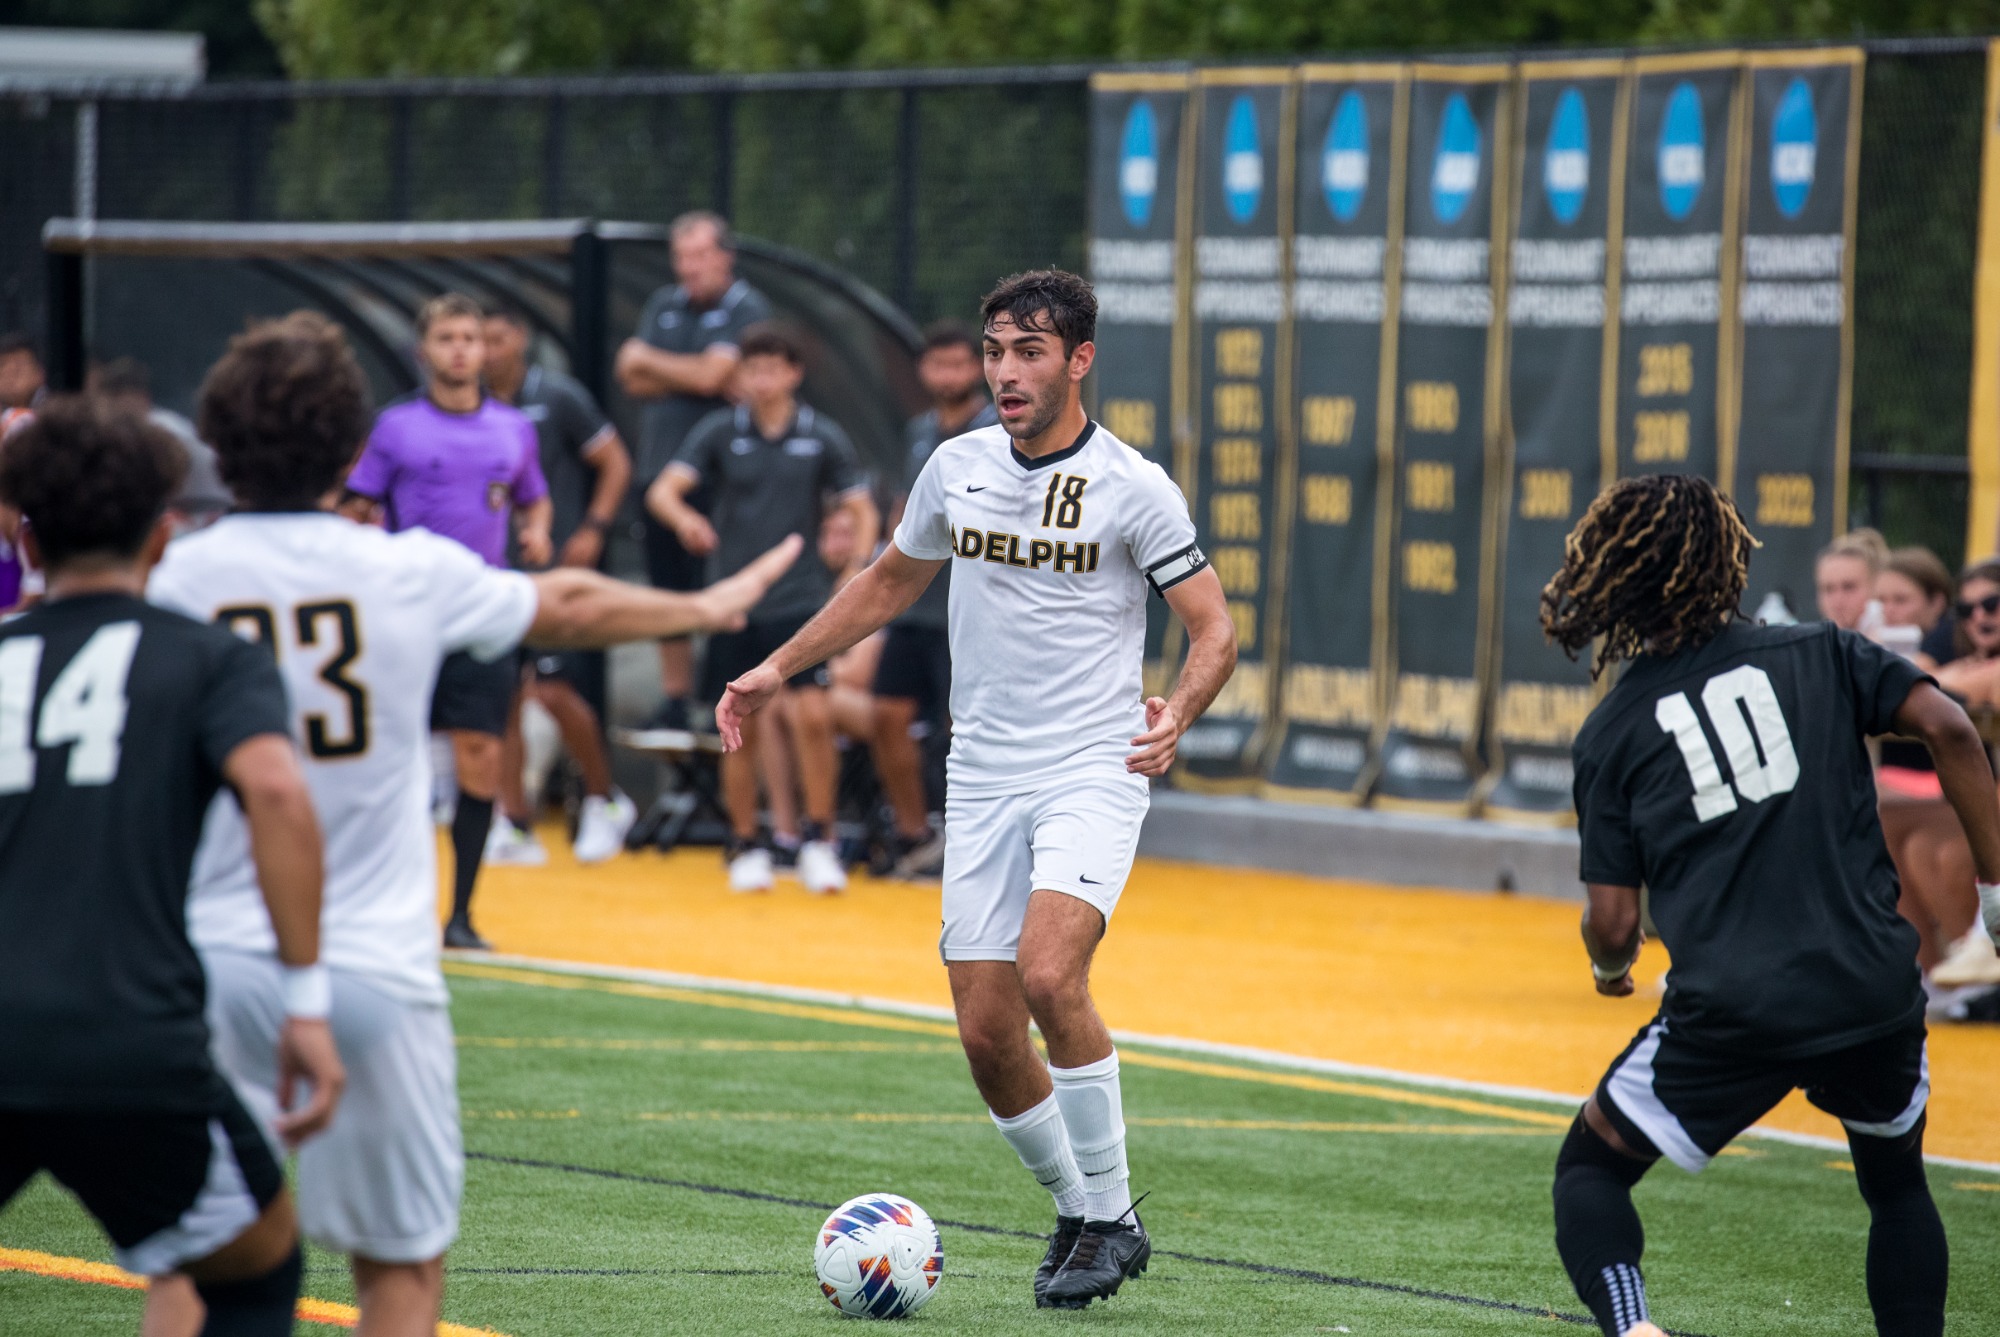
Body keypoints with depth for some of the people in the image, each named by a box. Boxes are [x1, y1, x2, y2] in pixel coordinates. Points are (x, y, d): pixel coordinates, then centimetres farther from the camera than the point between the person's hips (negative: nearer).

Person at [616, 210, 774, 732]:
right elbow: (634, 381, 7)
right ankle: (673, 701, 16)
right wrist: (689, 375, -8)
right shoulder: (663, 306, 15)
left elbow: (712, 376, -15)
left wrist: (648, 361, 0)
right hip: (658, 469, 6)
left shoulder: (747, 310, -5)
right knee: (668, 592, 9)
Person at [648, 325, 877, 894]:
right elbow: (663, 490, -6)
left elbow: (862, 513, 7)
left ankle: (817, 840, -2)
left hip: (800, 601, -1)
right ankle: (745, 846, 16)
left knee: (813, 716, -14)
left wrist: (854, 578, -7)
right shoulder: (719, 432, 3)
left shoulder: (823, 438, 2)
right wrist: (683, 518, -29)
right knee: (740, 728, 3)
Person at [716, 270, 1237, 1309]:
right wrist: (779, 667, 20)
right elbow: (889, 583, 23)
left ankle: (1112, 1214, -11)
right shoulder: (956, 468, 6)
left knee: (1049, 974, -26)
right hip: (982, 780, 5)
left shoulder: (1133, 487, -7)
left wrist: (1176, 714, -23)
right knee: (985, 1031, -1)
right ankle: (1078, 1211, 19)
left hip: (1093, 769, -5)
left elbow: (1213, 629, -4)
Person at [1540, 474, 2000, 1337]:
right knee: (1896, 1183, 28)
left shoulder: (1612, 733, 5)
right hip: (1876, 991, 2)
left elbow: (1614, 925, 3)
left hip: (1730, 1014, -2)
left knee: (1589, 1168, 15)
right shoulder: (1820, 656, 8)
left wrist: (1609, 967, 26)